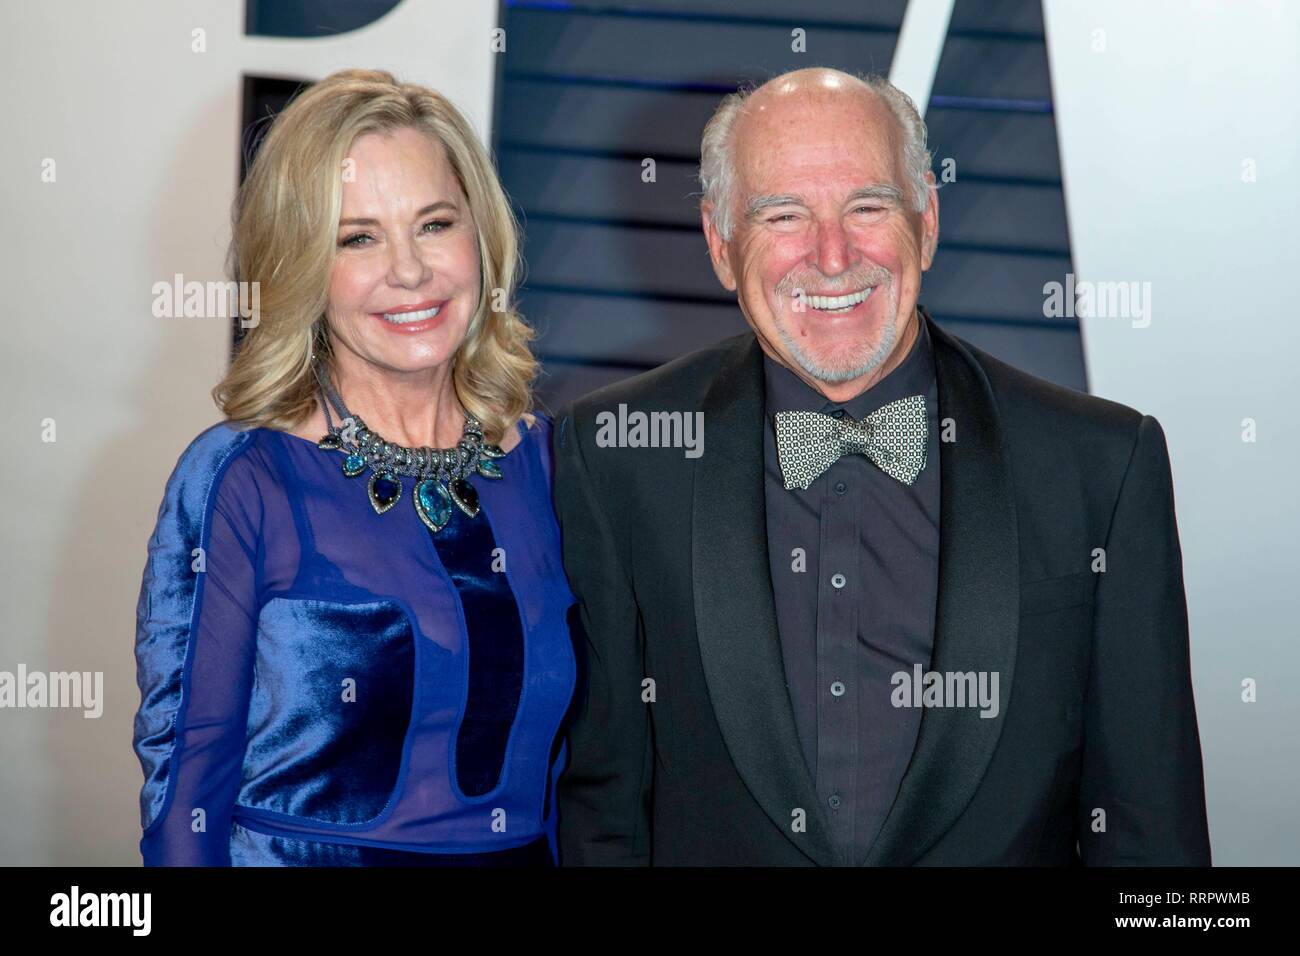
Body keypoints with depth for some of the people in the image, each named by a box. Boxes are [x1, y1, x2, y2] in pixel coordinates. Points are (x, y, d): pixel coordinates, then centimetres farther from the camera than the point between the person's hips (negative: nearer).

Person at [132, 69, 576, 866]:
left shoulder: (549, 462, -1)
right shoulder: (239, 482, -13)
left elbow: (565, 754, 6)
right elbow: (185, 773, -12)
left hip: (524, 853, 4)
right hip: (299, 855, -3)